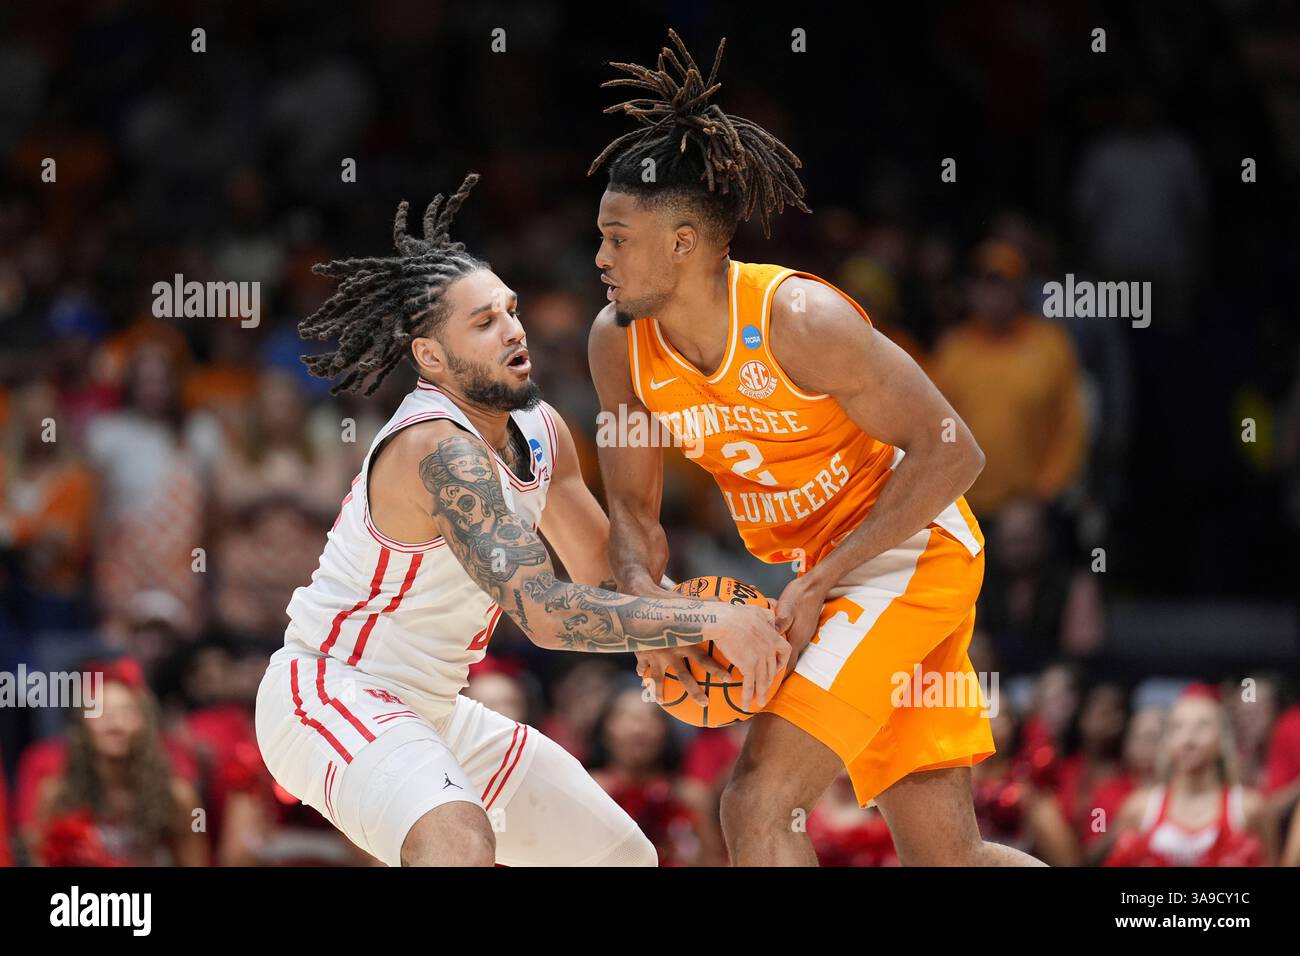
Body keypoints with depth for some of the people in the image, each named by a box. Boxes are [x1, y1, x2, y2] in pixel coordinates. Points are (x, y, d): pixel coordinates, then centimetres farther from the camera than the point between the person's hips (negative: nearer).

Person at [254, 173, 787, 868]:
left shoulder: (540, 431, 3)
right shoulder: (443, 452, -26)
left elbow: (602, 572, 18)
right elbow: (545, 612, -35)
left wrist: (675, 644, -3)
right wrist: (714, 622, -32)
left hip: (432, 709, 10)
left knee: (623, 858, 15)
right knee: (460, 842, -39)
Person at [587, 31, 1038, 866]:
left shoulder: (800, 321, -26)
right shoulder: (619, 343, -6)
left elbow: (950, 452, -22)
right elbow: (634, 509, 4)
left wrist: (818, 583, -25)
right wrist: (649, 608, -18)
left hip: (907, 552, -7)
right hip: (818, 568, 7)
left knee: (759, 807, -19)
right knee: (944, 855, 10)